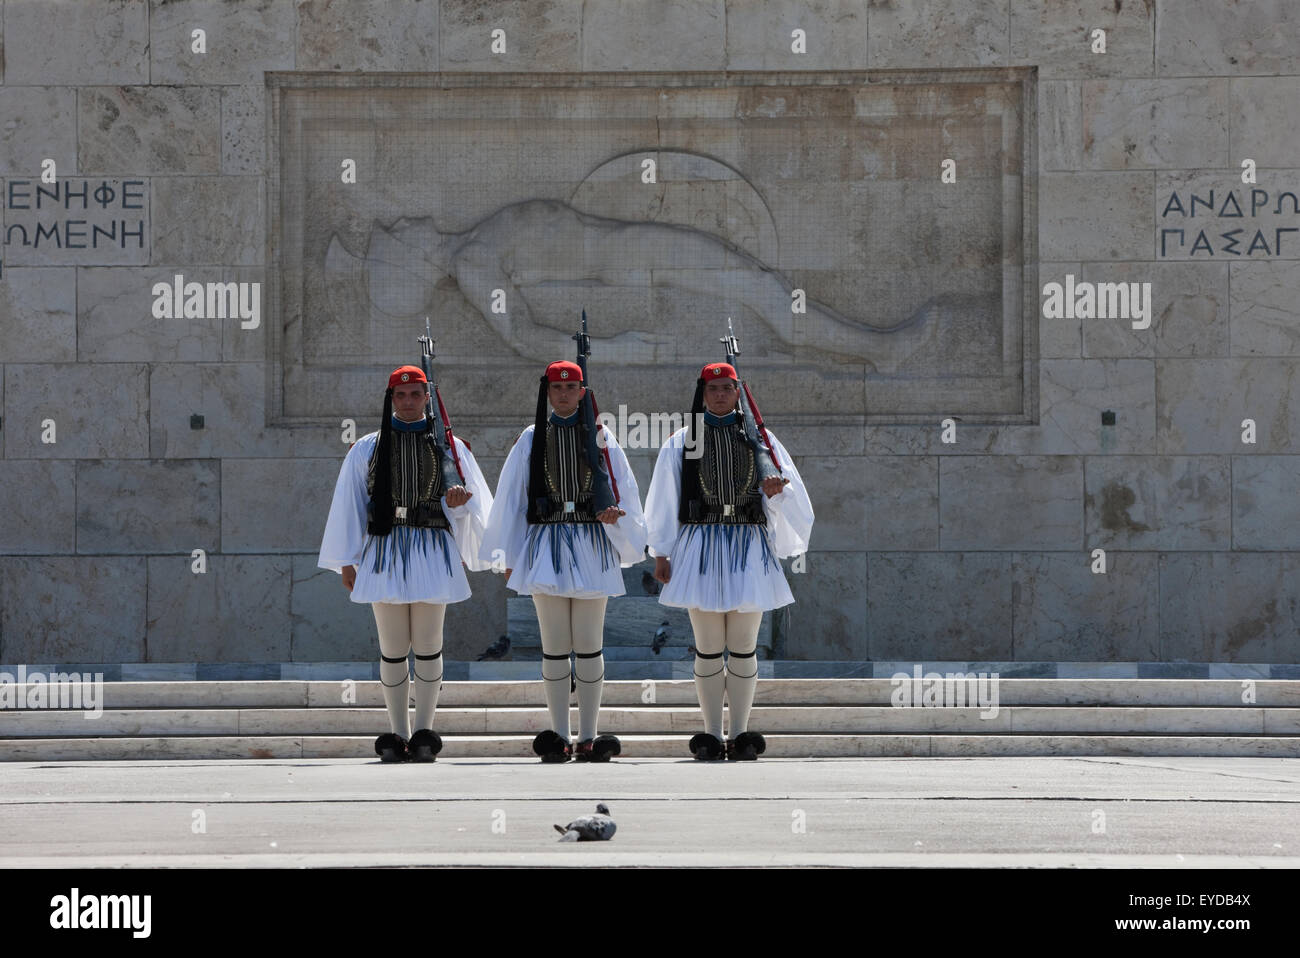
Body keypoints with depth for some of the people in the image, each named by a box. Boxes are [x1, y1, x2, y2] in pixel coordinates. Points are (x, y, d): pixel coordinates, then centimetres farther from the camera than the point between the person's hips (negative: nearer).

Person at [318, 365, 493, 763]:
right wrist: (347, 562, 4)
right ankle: (397, 734, 9)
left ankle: (424, 733, 6)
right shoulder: (367, 449, 8)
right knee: (393, 648, 2)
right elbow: (348, 506, 8)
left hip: (432, 551, 0)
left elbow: (473, 499, 9)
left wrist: (456, 501, -15)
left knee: (428, 645, 0)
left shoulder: (448, 447, 8)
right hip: (385, 550, 0)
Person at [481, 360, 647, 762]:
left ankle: (588, 737, 3)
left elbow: (622, 489, 7)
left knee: (589, 645, 0)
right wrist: (510, 558, 7)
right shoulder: (532, 439, 8)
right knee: (554, 646, 1)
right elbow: (511, 499, 9)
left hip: (591, 545, 0)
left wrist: (615, 514, -16)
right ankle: (559, 739, 5)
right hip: (546, 544, 0)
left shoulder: (601, 438, 7)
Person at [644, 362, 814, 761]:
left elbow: (790, 493, 11)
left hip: (749, 547, 0)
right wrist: (661, 553, 3)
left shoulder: (760, 439, 10)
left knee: (743, 649, 2)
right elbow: (663, 501, 8)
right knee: (708, 649, 2)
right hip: (701, 543, 0)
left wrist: (774, 492, -13)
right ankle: (712, 736, 7)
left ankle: (741, 735, 6)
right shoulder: (681, 442, 8)